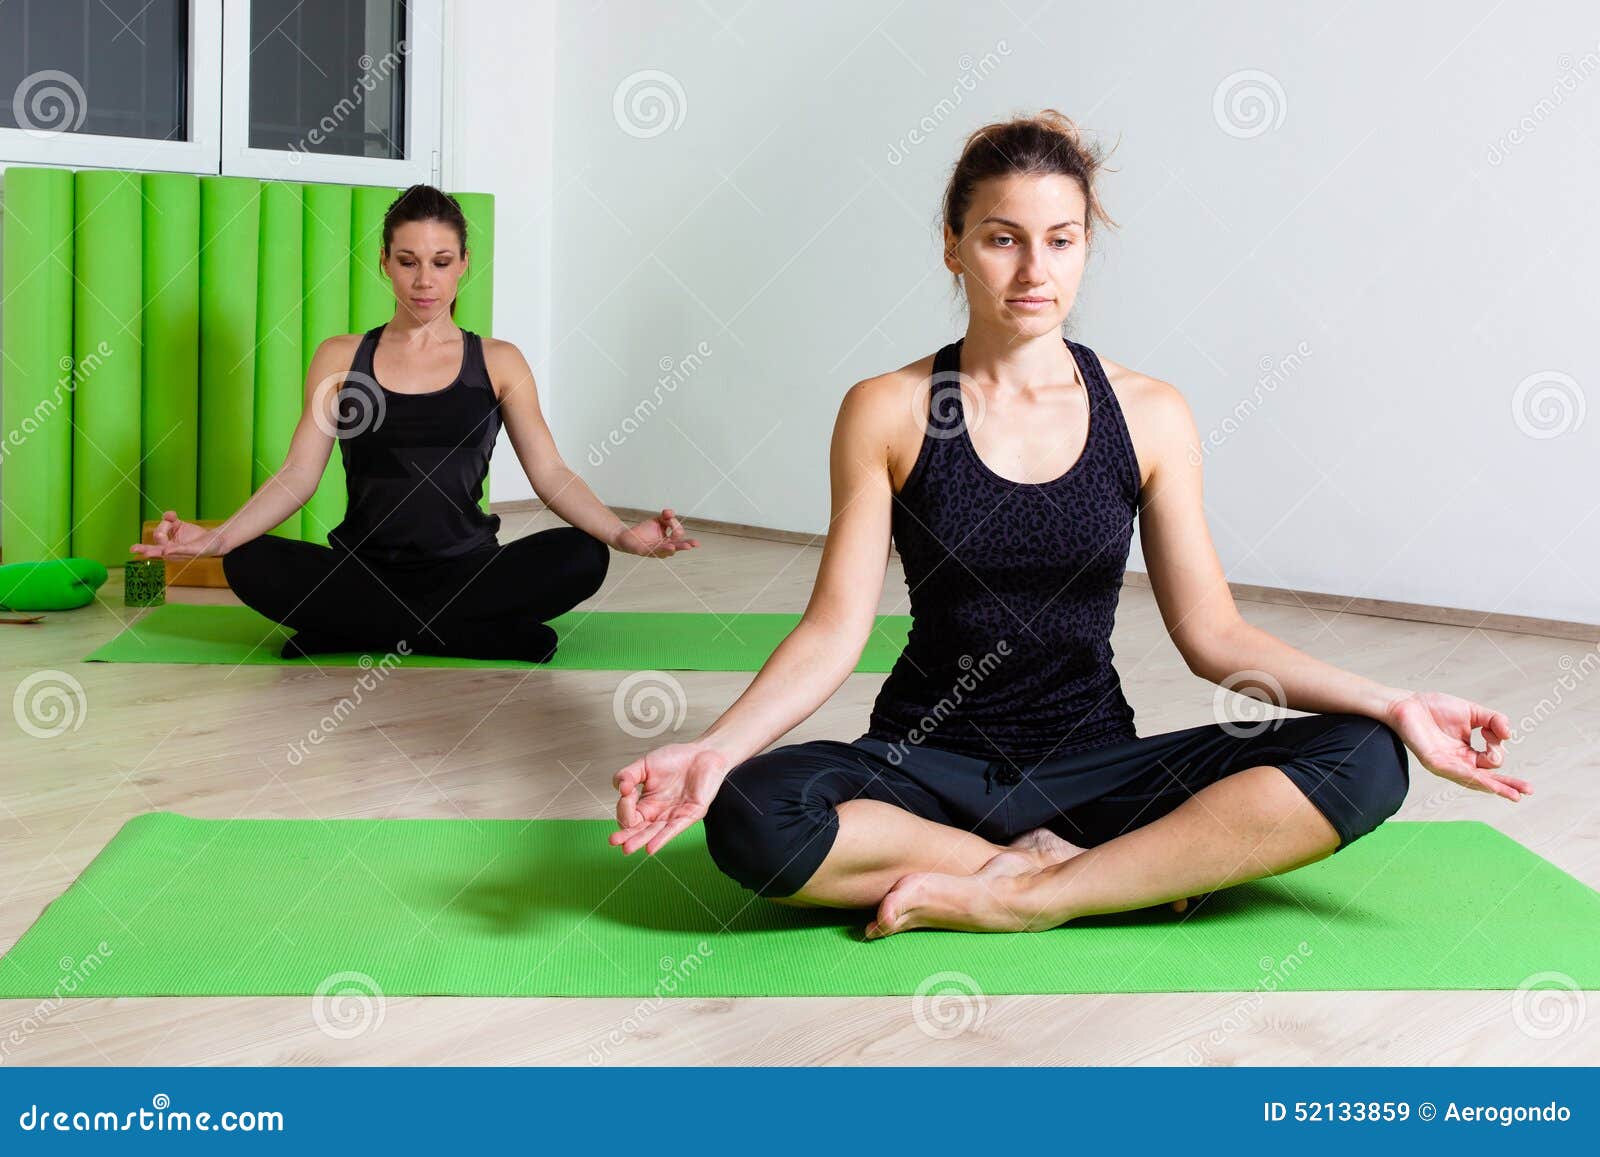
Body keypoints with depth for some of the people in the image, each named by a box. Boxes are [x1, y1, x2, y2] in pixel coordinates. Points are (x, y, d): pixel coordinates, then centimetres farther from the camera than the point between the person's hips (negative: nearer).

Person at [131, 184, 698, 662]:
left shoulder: (498, 362, 7)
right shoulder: (341, 357, 8)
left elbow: (551, 474, -1)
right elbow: (299, 473, 0)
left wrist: (621, 533, -20)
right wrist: (218, 536, -18)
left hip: (465, 569, 0)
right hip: (365, 570, 0)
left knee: (581, 557, -27)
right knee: (249, 565, -27)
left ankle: (356, 633, -18)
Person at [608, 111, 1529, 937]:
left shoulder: (1149, 416, 1)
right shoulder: (886, 413, -2)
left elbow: (1213, 633, 2)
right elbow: (834, 630, -5)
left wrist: (1391, 704, -10)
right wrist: (716, 748, -22)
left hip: (1092, 761, 2)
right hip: (929, 760, -1)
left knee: (1364, 763, -22)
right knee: (750, 818, -34)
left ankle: (1016, 899, -23)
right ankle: (1064, 868, -18)